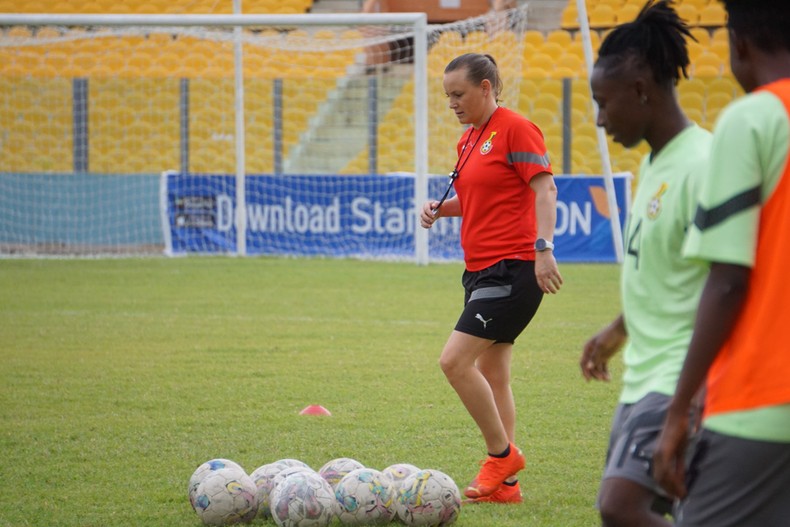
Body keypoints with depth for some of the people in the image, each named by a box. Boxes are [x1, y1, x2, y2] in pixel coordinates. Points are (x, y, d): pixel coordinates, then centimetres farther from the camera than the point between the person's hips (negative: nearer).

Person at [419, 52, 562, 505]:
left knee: (455, 362, -16)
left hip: (513, 269, -10)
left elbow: (545, 189, -16)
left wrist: (543, 247, -27)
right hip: (481, 270, 10)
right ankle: (505, 483, 14)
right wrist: (441, 209, 9)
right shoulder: (469, 140, 16)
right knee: (491, 375, 10)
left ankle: (502, 454, -2)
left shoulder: (515, 129, -10)